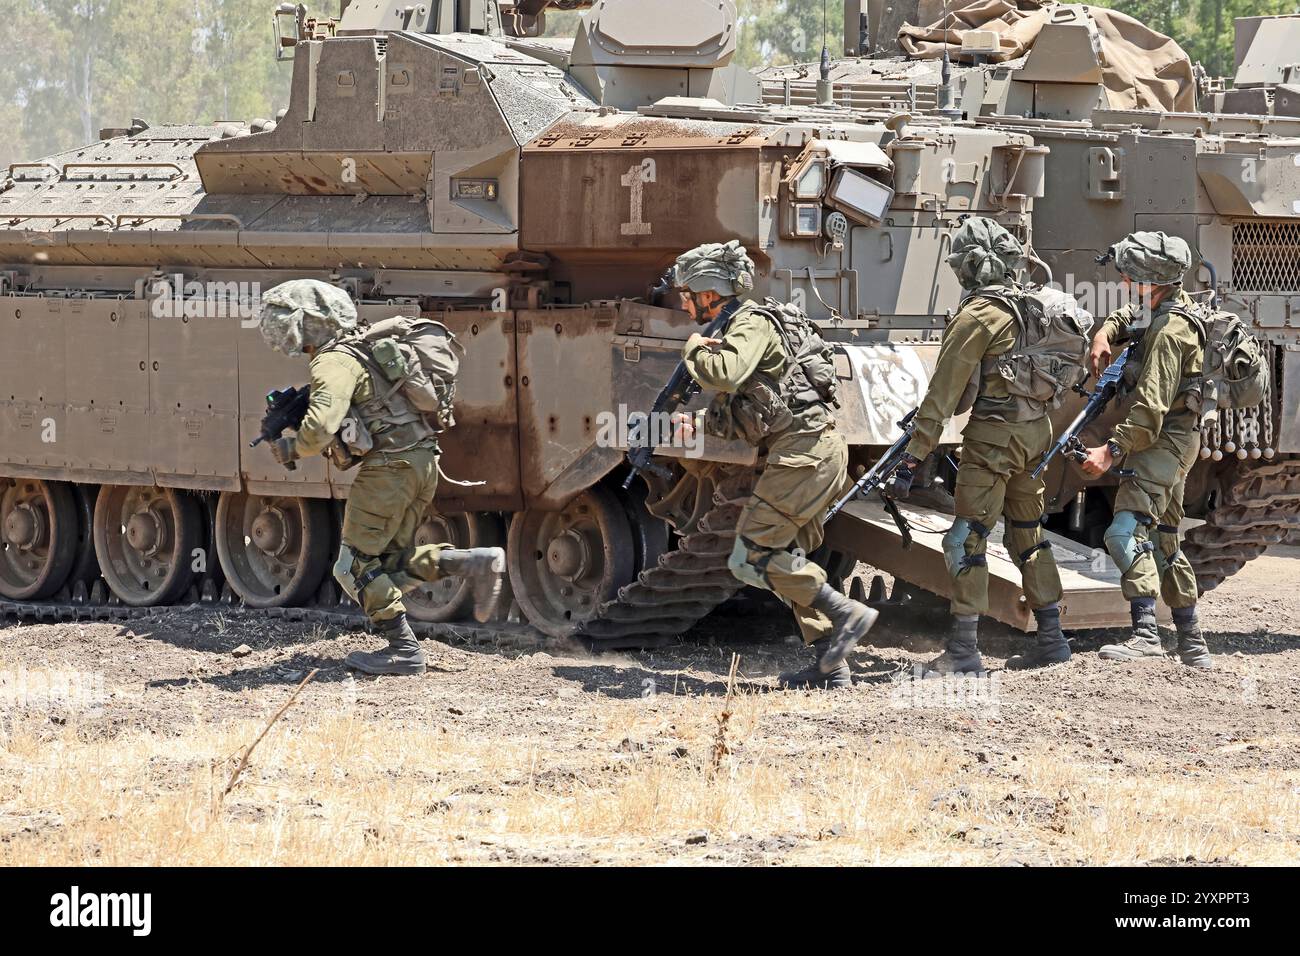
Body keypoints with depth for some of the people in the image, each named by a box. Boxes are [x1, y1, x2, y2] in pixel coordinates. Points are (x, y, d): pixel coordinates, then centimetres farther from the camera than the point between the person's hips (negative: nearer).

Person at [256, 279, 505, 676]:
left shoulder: (335, 362, -13)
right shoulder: (358, 348, 19)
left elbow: (321, 425, -28)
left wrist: (293, 448, -8)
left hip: (390, 465, -10)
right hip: (422, 464, 10)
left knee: (357, 566, -1)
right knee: (392, 561, 16)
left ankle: (404, 650, -3)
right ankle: (476, 562, 3)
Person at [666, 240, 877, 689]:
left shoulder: (754, 324, -10)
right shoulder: (735, 328, 21)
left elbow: (725, 373, -30)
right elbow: (738, 411, 25)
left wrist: (695, 348, -9)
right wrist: (698, 422, 8)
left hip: (804, 449, -11)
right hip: (816, 451, 11)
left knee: (752, 555, -11)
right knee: (788, 558, 13)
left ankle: (844, 613, -11)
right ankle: (830, 665, 12)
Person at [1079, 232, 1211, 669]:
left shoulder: (1169, 331, -21)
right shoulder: (1175, 303, 9)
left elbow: (1151, 408, -29)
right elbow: (1126, 317, 31)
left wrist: (1111, 450, -33)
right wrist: (1105, 335, 9)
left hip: (1163, 441, -11)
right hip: (1174, 440, 11)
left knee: (1126, 533, -23)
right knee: (1163, 542, 17)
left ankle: (1145, 633, -36)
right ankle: (1192, 644, 22)